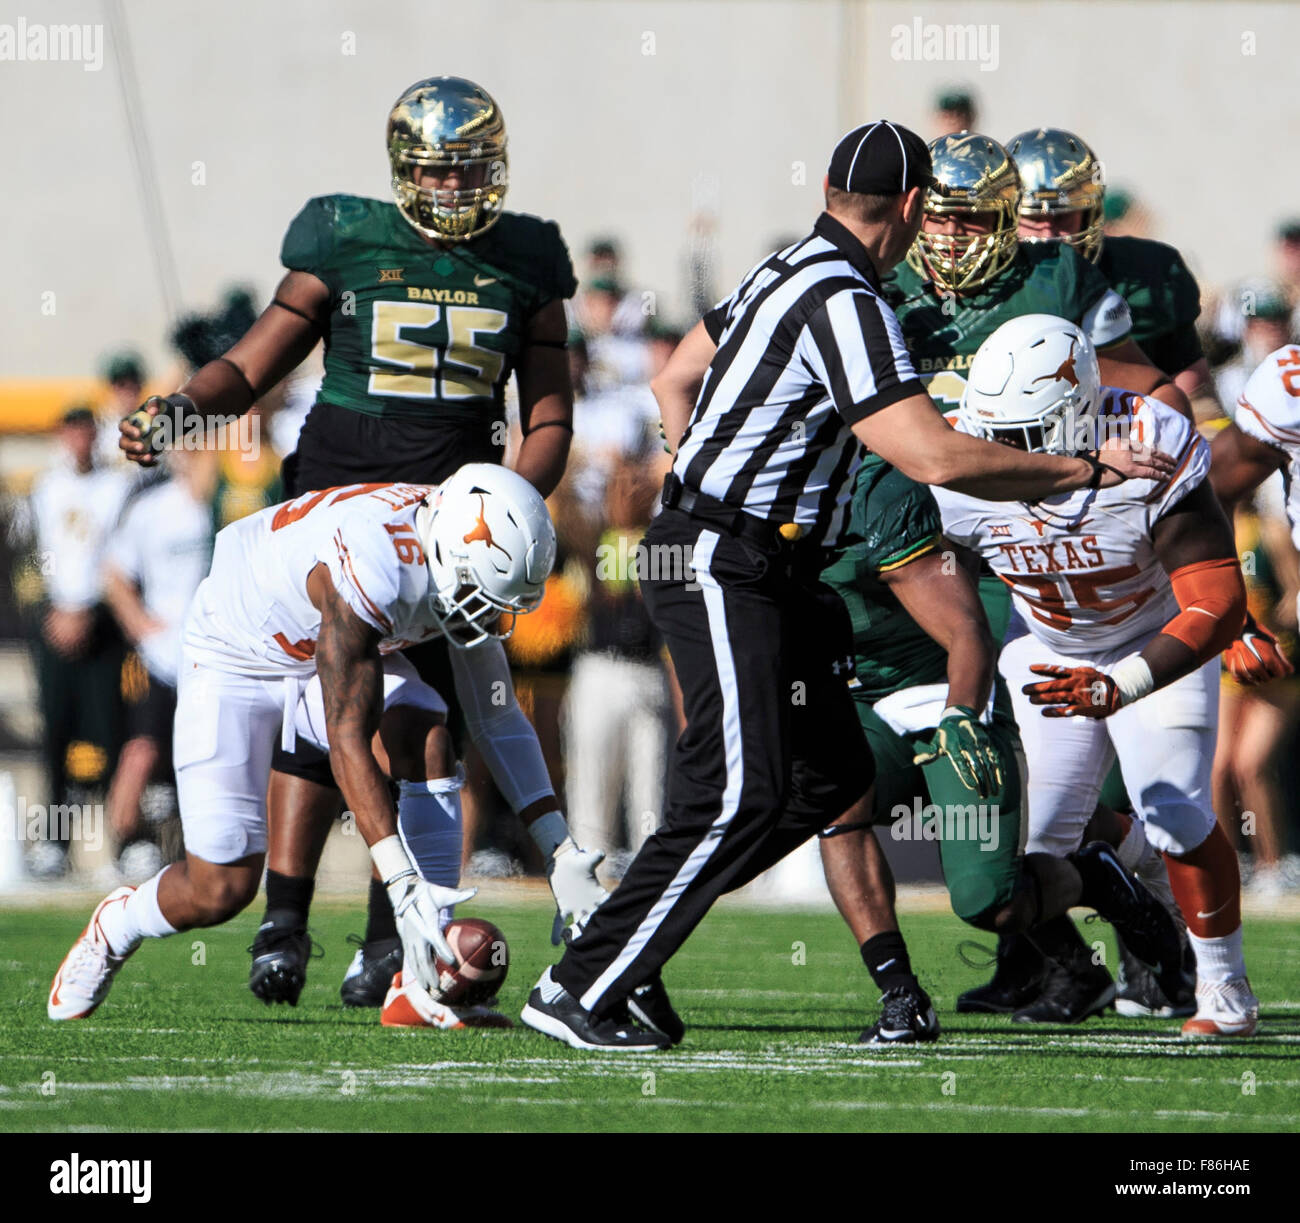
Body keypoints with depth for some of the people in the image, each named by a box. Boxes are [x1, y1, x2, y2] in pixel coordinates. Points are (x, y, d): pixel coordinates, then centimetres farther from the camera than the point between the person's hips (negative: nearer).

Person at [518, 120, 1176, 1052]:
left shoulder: (788, 273, 12)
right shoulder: (846, 304, -19)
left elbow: (675, 383, 25)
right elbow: (934, 459, -25)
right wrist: (1083, 471, -16)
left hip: (753, 569, 10)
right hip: (726, 576, -10)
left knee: (832, 776, 10)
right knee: (741, 797, -12)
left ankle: (627, 921, 14)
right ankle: (581, 989, -7)